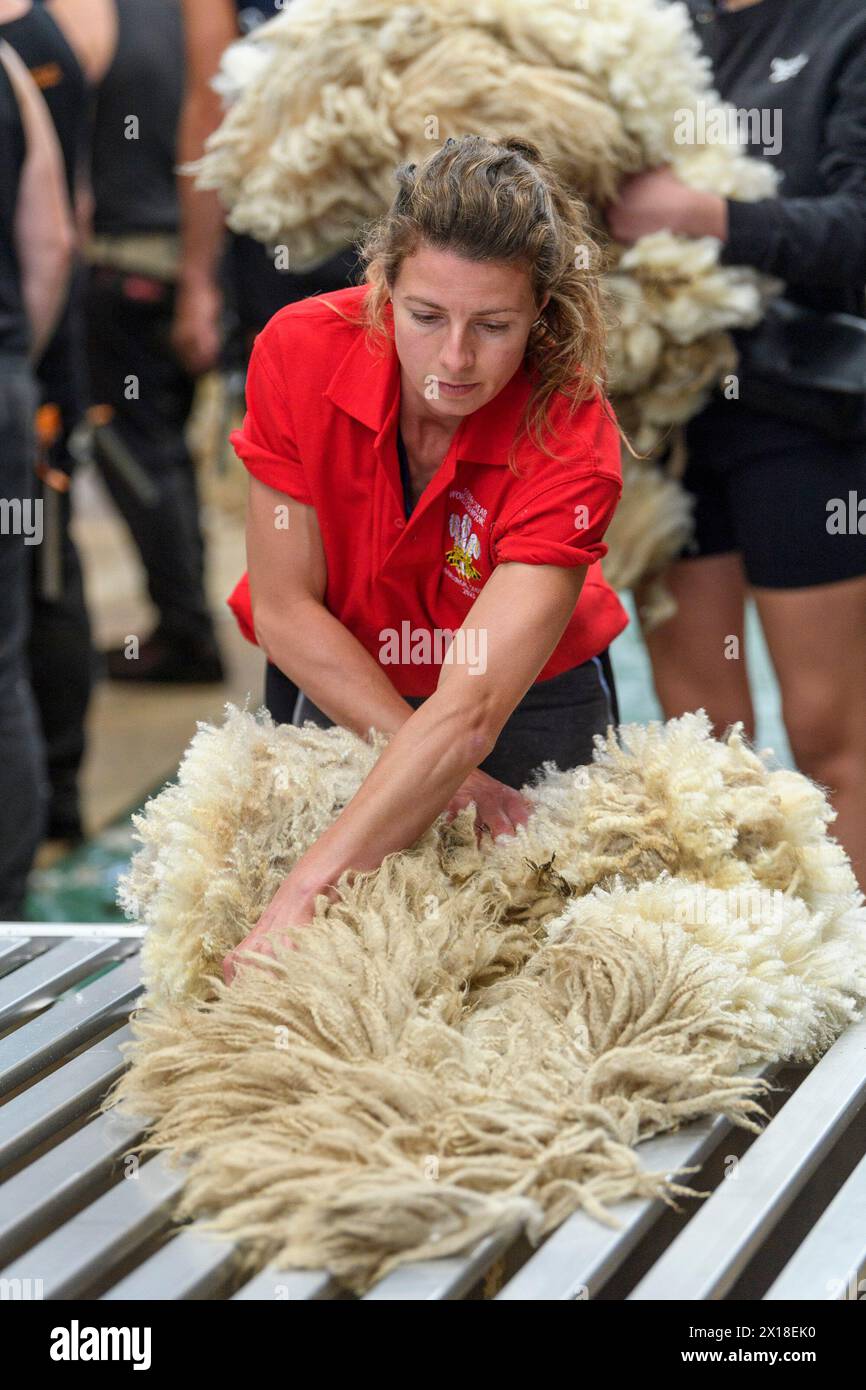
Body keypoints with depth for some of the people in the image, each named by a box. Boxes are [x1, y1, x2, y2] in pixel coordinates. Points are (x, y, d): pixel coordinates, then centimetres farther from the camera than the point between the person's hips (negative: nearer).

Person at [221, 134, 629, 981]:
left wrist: (302, 897, -48)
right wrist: (440, 770, -24)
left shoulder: (569, 440, -33)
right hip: (333, 688, 2)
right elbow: (285, 609, -18)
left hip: (531, 699, -1)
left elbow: (469, 712, -40)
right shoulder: (300, 350, -26)